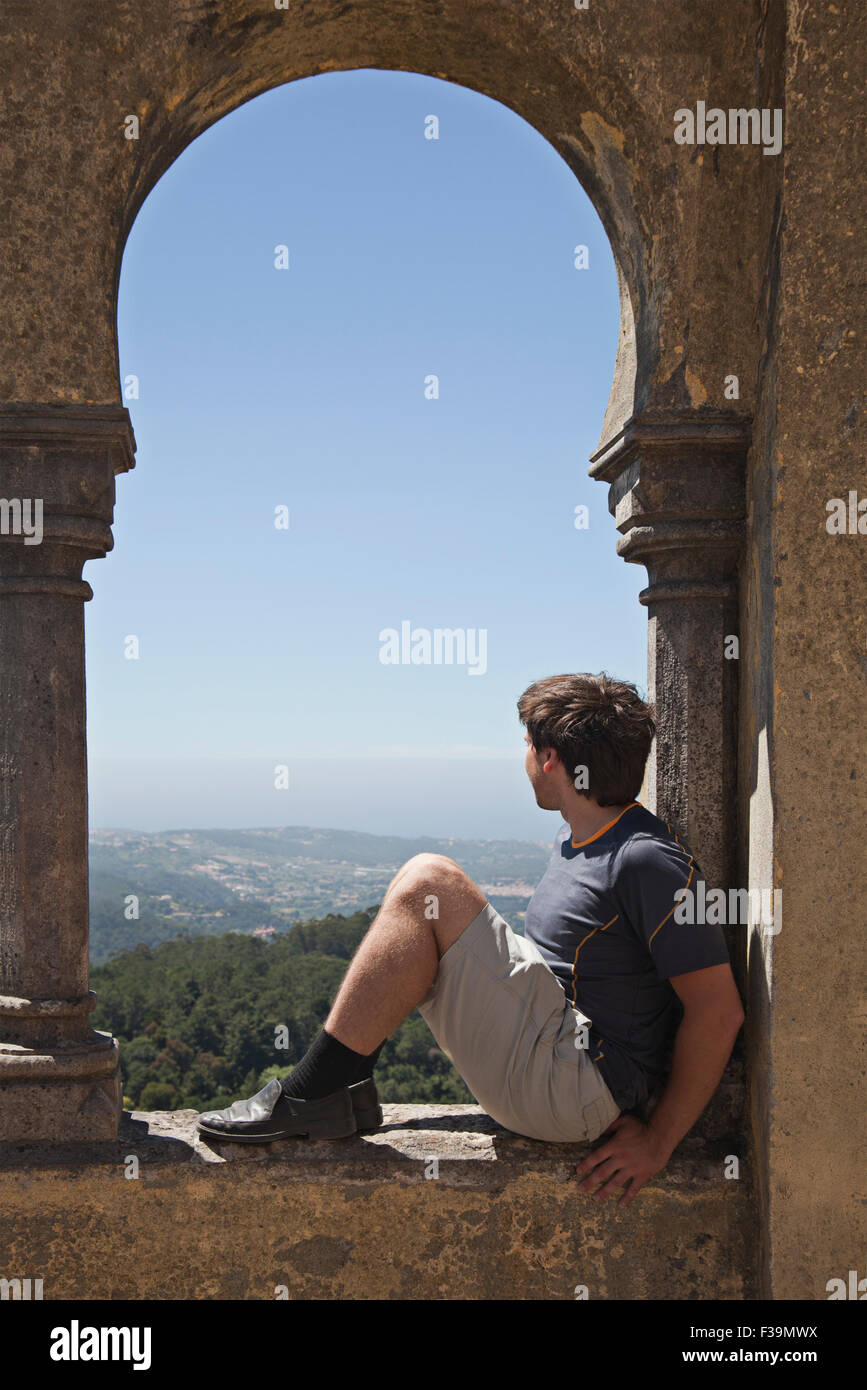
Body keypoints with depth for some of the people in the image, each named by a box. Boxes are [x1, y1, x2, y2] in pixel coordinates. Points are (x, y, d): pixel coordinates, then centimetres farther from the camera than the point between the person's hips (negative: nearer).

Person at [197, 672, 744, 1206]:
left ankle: (316, 1093, -15)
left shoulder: (648, 861, -16)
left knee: (428, 883, -17)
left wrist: (659, 1141, -16)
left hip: (576, 1087, -10)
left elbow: (721, 1010, -18)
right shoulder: (577, 837, 14)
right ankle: (330, 1089, 4)